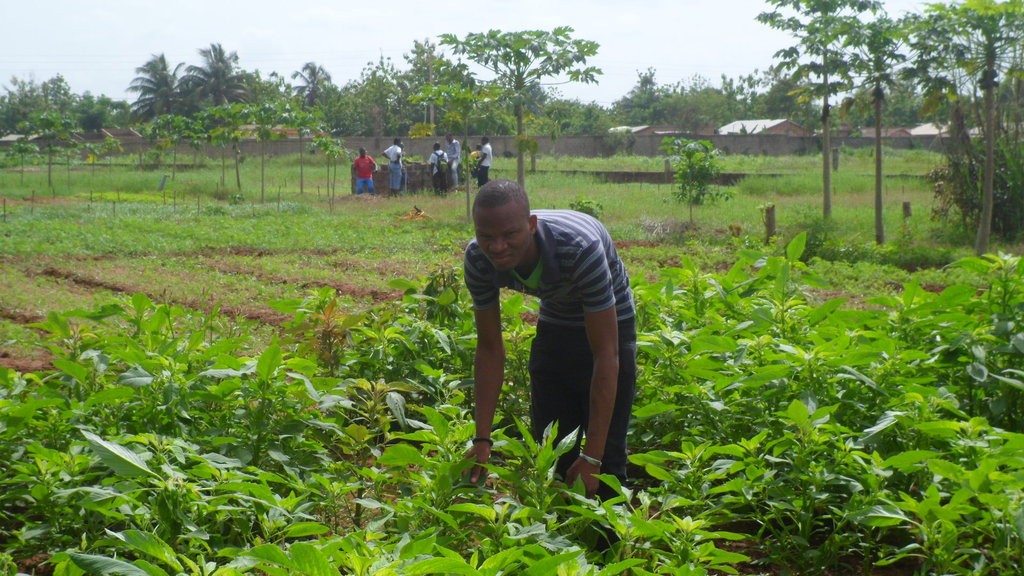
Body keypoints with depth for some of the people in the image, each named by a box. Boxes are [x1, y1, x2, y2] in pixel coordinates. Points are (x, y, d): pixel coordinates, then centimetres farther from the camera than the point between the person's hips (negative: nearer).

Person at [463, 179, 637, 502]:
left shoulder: (580, 248, -39)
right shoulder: (477, 260, -25)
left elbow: (606, 354, -36)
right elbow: (490, 348, -13)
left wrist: (591, 456, -36)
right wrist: (482, 440, -17)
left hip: (607, 326, -4)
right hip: (554, 326, 4)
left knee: (606, 457, -8)